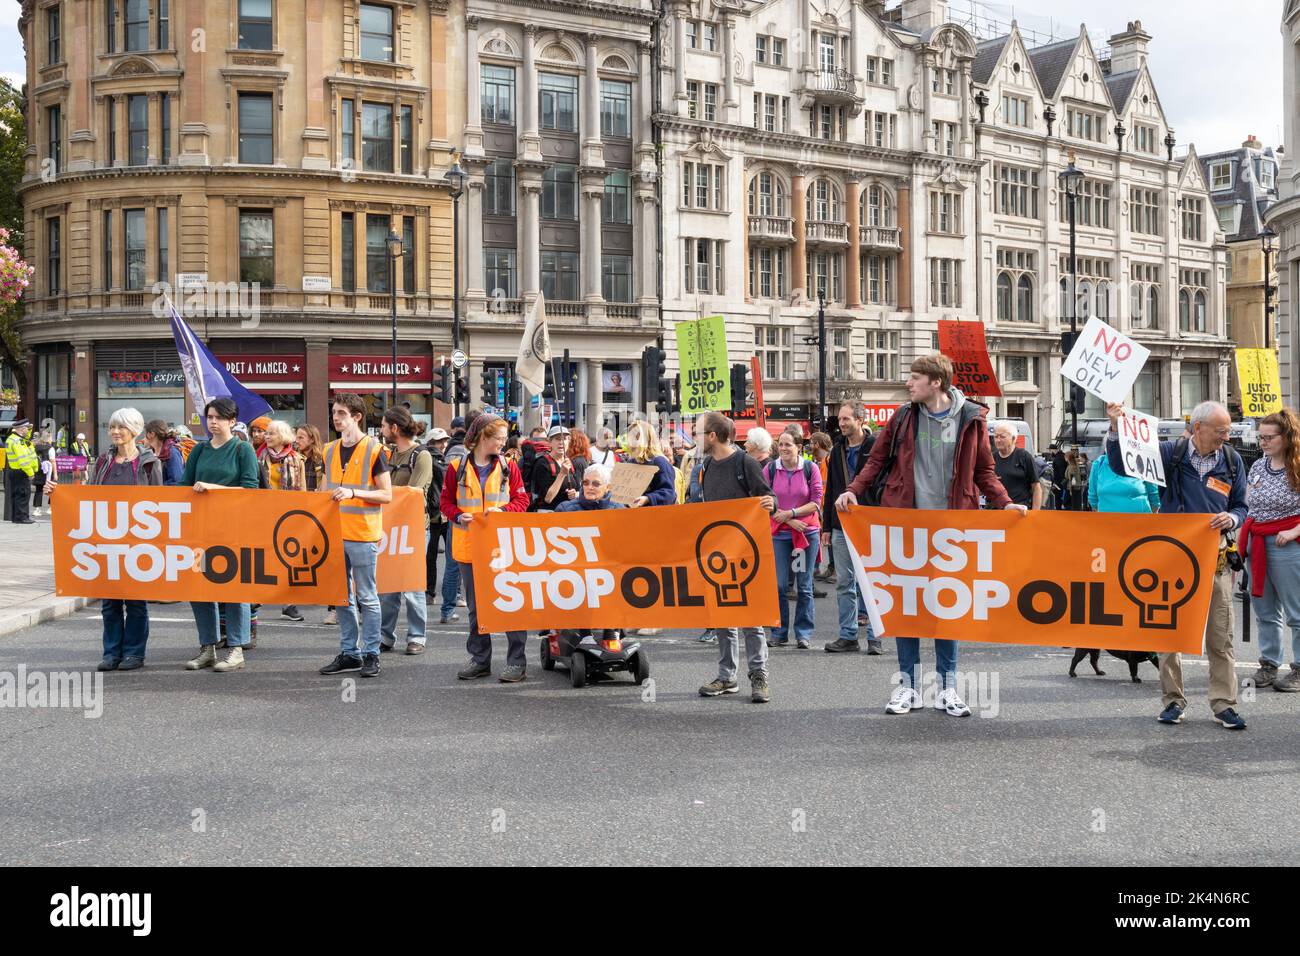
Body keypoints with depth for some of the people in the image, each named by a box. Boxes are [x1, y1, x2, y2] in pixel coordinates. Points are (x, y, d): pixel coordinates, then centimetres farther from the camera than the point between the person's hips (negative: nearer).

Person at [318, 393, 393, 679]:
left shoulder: (373, 450, -7)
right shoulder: (330, 451, 12)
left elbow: (386, 495, -9)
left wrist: (353, 493, -19)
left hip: (363, 536, -6)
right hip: (335, 534, 6)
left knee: (367, 598, 0)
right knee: (342, 597, 10)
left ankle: (370, 655, 6)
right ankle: (349, 653, 17)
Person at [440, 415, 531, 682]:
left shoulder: (508, 467, 3)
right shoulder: (457, 468, 1)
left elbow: (521, 499, 2)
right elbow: (446, 502, 4)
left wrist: (503, 510, -16)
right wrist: (459, 516, -15)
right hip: (469, 546, 1)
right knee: (475, 607, 11)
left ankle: (517, 662, 2)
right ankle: (480, 660, 21)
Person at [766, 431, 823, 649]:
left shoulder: (810, 469, 1)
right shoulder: (770, 470, 3)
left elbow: (816, 502, -3)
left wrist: (791, 513, -14)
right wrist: (790, 522, -9)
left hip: (807, 532, -1)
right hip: (779, 534, 1)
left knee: (804, 586, 4)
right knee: (778, 585, -3)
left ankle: (803, 633, 11)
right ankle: (779, 633, 7)